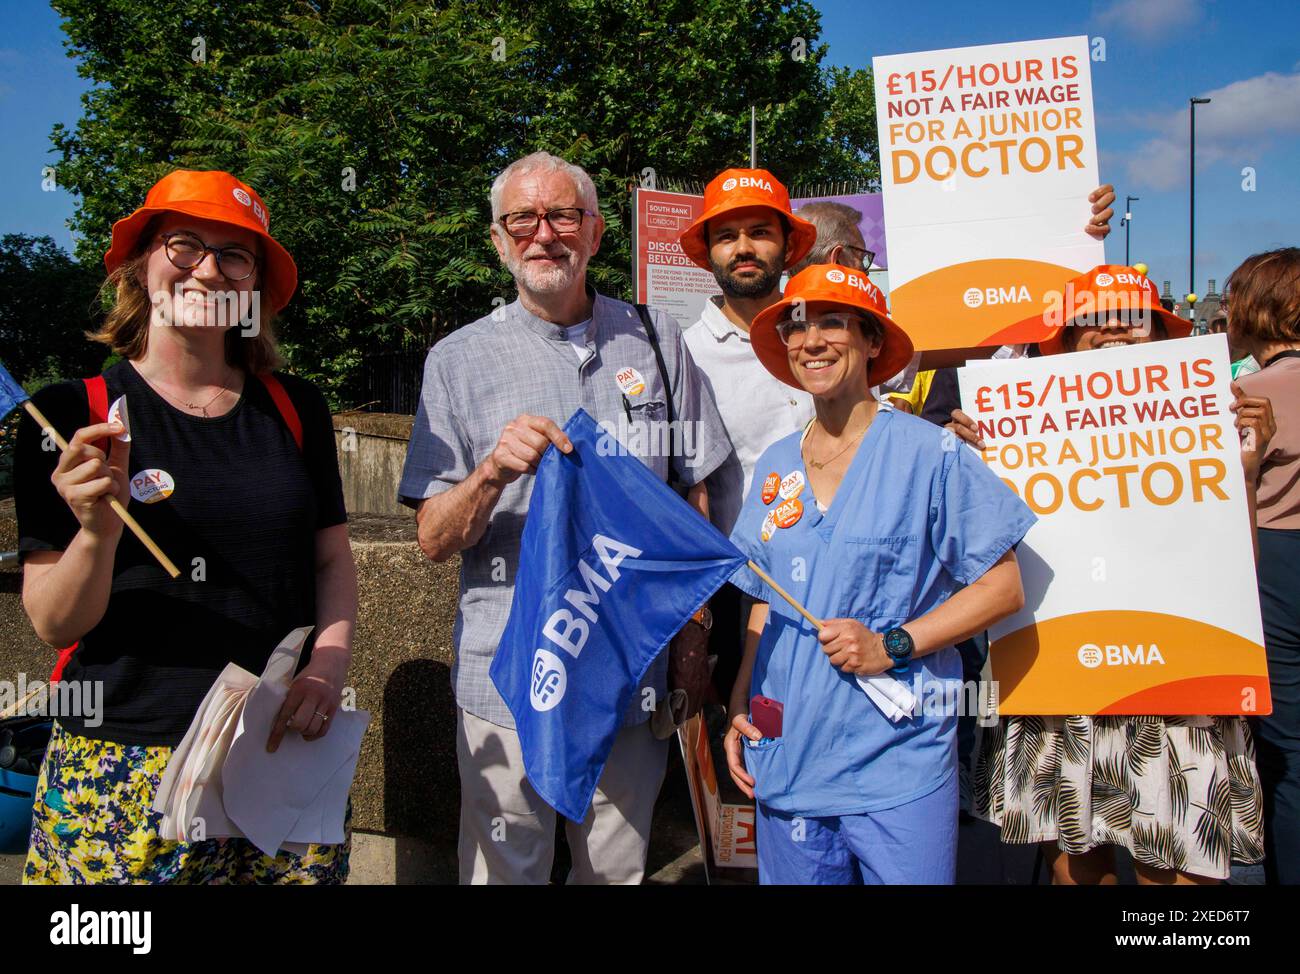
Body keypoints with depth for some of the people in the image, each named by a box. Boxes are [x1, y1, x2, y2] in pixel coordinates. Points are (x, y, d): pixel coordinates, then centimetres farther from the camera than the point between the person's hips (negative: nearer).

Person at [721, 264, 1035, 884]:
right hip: (787, 758, 4)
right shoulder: (776, 466, 9)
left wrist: (892, 646, -16)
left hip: (896, 764, -4)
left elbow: (1002, 587, -5)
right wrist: (740, 703, 4)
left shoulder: (927, 454, -6)